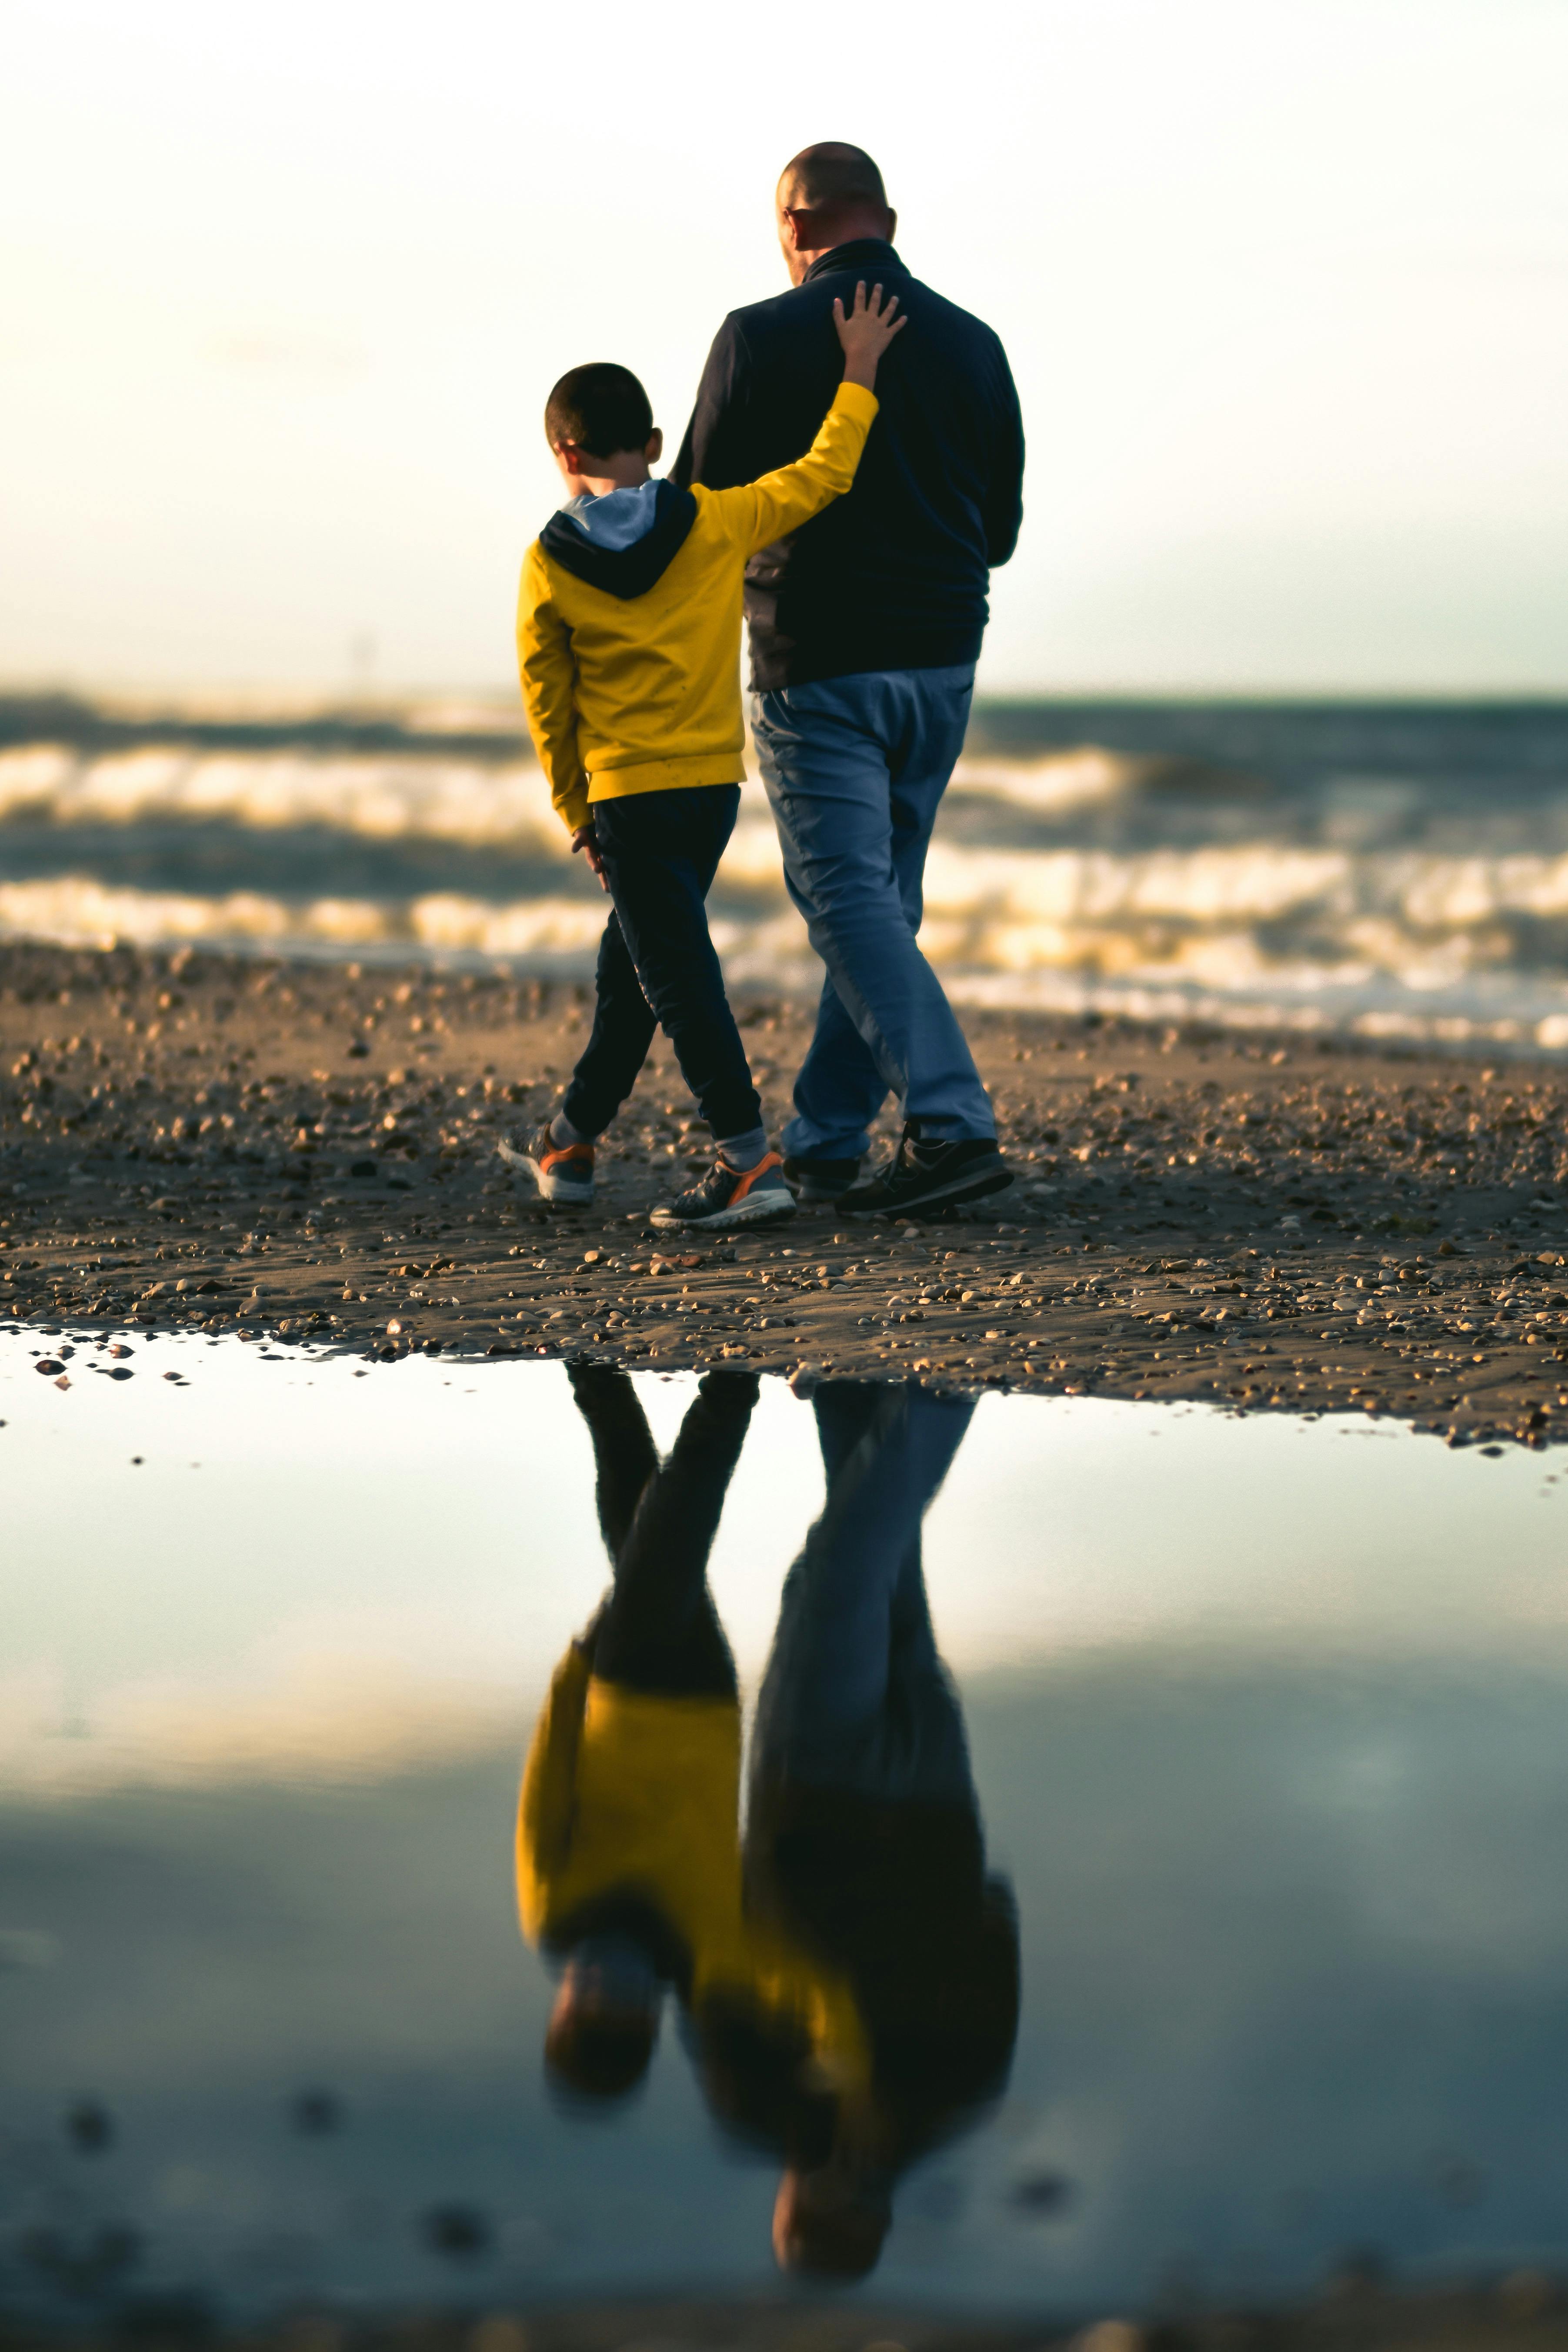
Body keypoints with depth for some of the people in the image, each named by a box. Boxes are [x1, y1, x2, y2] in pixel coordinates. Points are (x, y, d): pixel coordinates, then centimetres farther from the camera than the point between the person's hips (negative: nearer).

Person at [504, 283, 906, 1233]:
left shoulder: (550, 565, -6)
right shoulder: (717, 524, -4)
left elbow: (548, 703, 0)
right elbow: (821, 475, 1)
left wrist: (578, 814, 10)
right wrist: (859, 373, 12)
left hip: (626, 792, -4)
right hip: (715, 781, 4)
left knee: (678, 975, -4)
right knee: (633, 959, 19)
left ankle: (751, 1161, -14)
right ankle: (573, 1143, 30)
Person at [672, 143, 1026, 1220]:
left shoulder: (763, 337, -8)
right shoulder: (972, 343, 6)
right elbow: (1002, 525, 12)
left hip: (821, 664, -6)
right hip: (943, 662, 6)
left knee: (852, 904, -6)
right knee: (883, 901, 13)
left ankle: (954, 1126, -19)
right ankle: (824, 1141, 20)